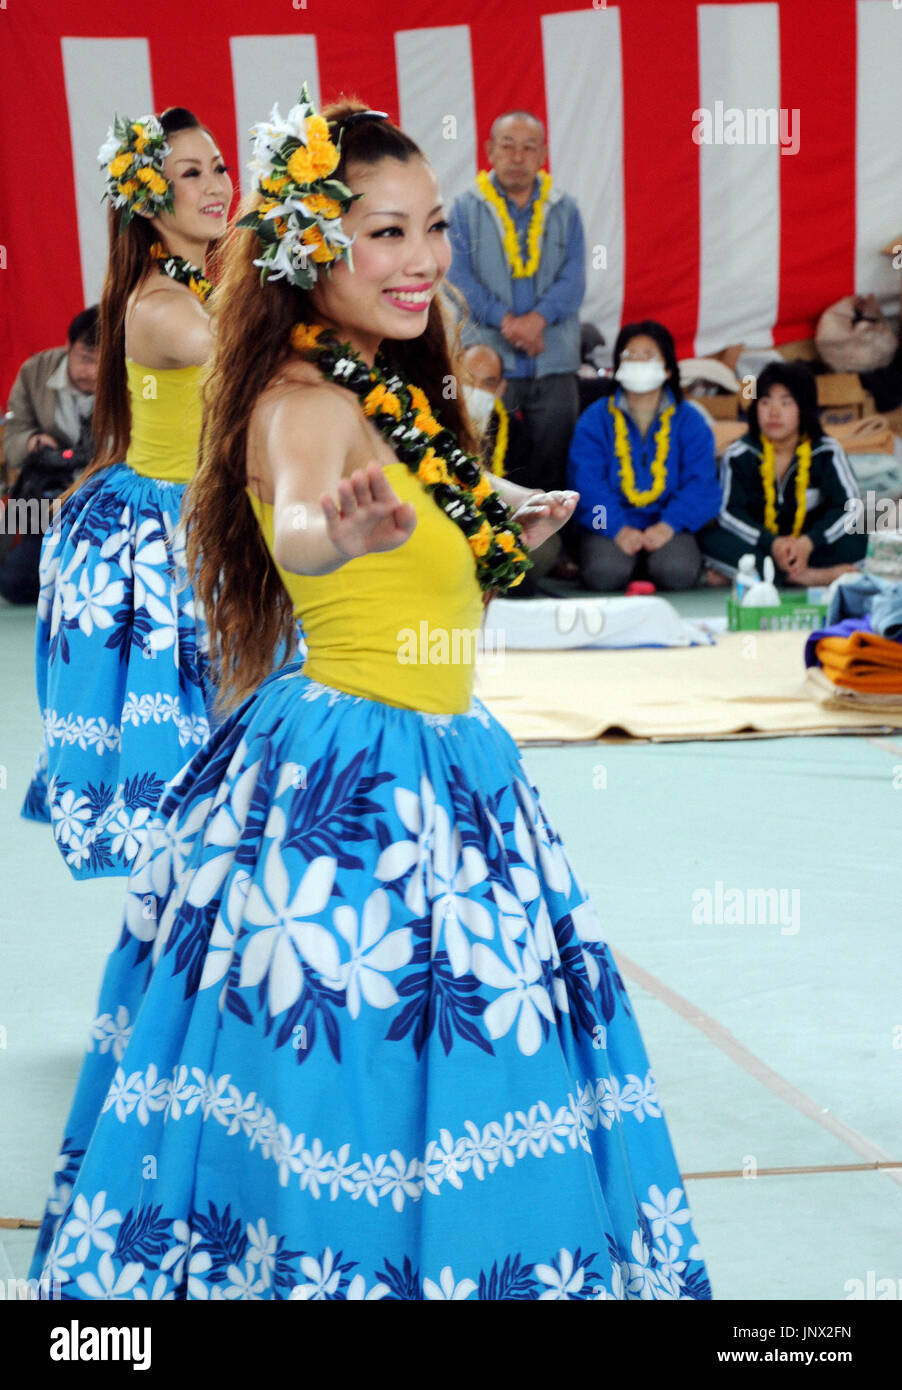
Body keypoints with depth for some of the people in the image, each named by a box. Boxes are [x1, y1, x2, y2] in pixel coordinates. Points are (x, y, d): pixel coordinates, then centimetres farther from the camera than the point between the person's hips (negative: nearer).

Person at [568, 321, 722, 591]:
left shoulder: (689, 421, 10)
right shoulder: (595, 419, 8)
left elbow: (701, 484, -1)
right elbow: (587, 484, -4)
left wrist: (669, 524, -19)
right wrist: (617, 528, -21)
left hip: (667, 525, 1)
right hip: (610, 526, -1)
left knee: (679, 572, -30)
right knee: (604, 573, -31)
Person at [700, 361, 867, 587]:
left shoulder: (826, 452, -7)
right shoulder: (738, 455, -7)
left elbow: (847, 506, -14)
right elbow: (729, 511, -15)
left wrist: (808, 543, -31)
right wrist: (772, 543, -31)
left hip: (809, 543, 1)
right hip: (760, 544, 0)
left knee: (856, 539, -28)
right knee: (711, 539, -28)